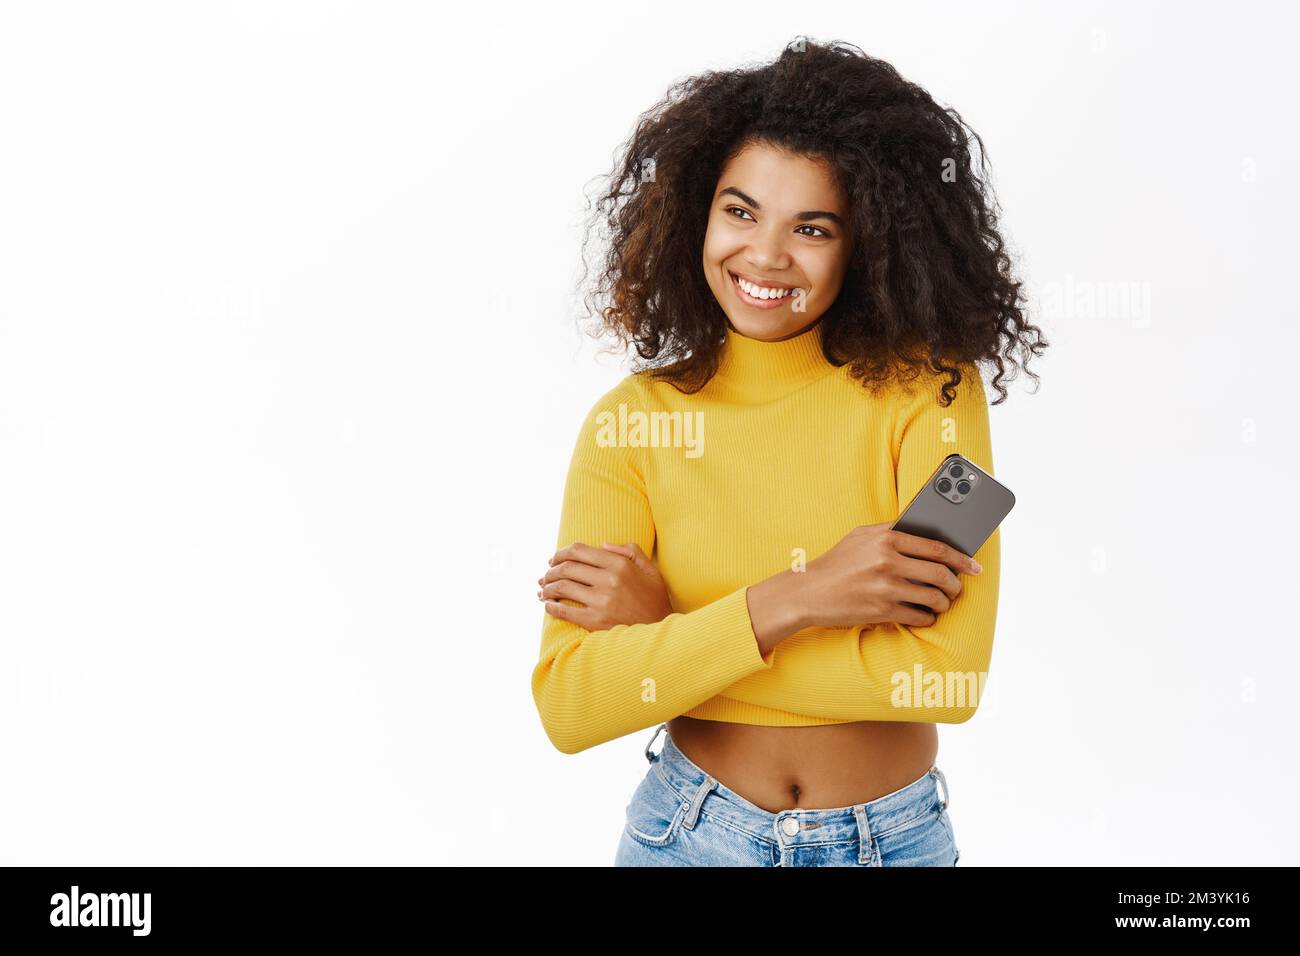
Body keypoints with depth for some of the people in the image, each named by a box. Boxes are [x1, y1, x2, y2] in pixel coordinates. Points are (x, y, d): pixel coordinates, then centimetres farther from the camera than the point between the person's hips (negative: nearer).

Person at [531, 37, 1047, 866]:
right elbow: (567, 707, -17)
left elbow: (948, 677, -23)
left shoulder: (929, 388, -12)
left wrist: (663, 630, -19)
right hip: (691, 832, 1)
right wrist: (790, 599, -28)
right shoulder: (632, 421, -9)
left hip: (896, 837, -1)